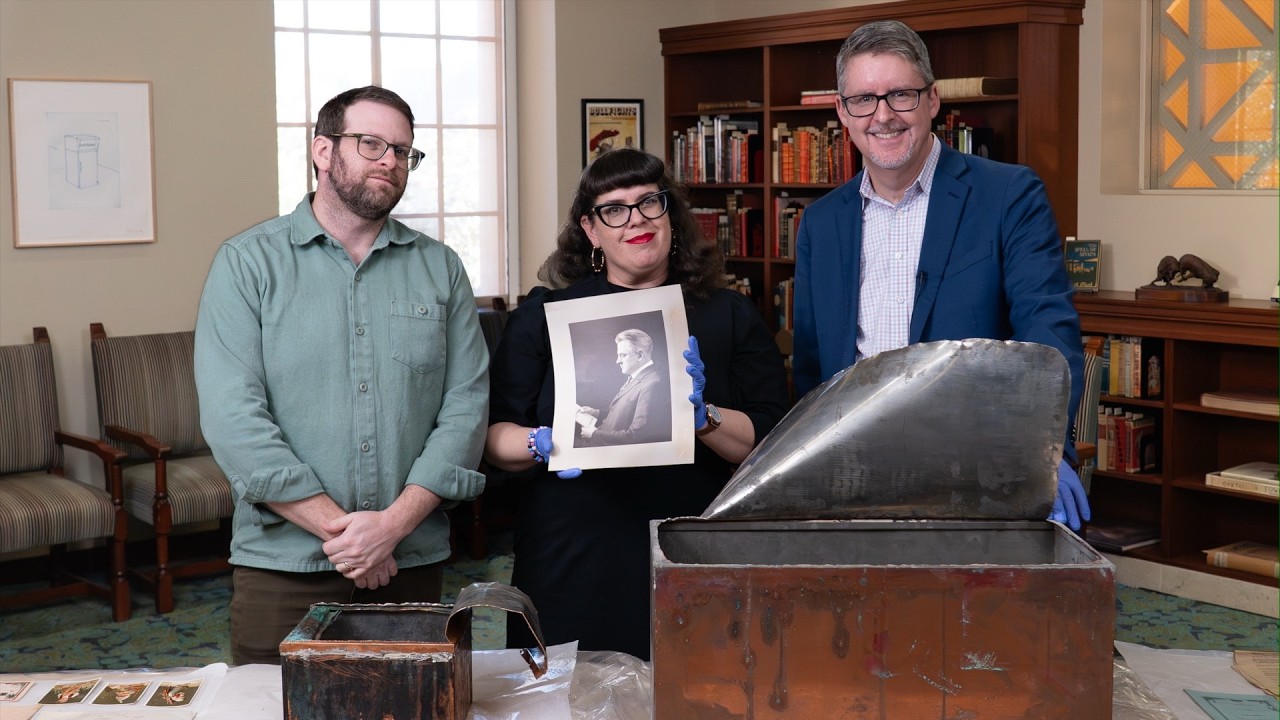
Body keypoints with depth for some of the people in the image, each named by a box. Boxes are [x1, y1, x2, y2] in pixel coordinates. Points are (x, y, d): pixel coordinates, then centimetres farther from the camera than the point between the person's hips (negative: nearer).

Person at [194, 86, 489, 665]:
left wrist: (394, 524, -13)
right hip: (282, 567, -2)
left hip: (413, 560, 3)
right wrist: (340, 529, -14)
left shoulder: (440, 269, 8)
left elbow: (466, 406, 0)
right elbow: (232, 417, -11)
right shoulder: (248, 263, -1)